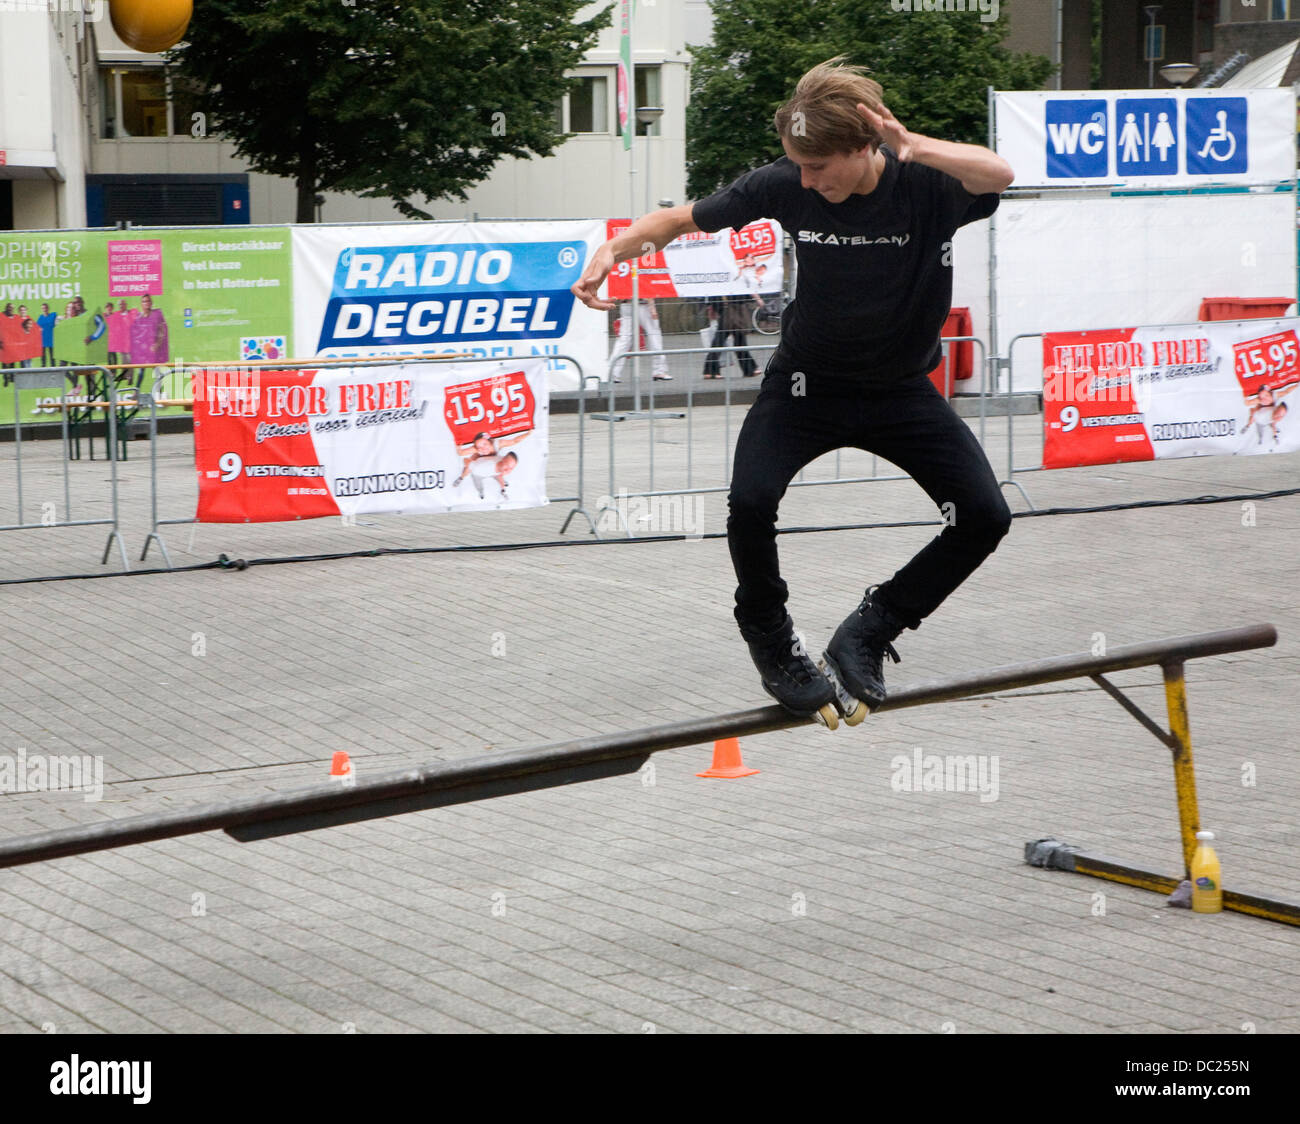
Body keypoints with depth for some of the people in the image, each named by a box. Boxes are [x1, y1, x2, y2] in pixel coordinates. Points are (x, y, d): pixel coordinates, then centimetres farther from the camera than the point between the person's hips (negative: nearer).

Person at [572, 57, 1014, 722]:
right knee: (750, 502, -26)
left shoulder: (926, 185, -21)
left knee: (985, 517, -14)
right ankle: (770, 639, 3)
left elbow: (999, 175, -43)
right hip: (808, 384, 0)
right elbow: (684, 219, -4)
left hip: (902, 391, 0)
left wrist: (917, 148, -60)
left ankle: (869, 632, 6)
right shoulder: (785, 186, -16)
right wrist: (614, 249, -21)